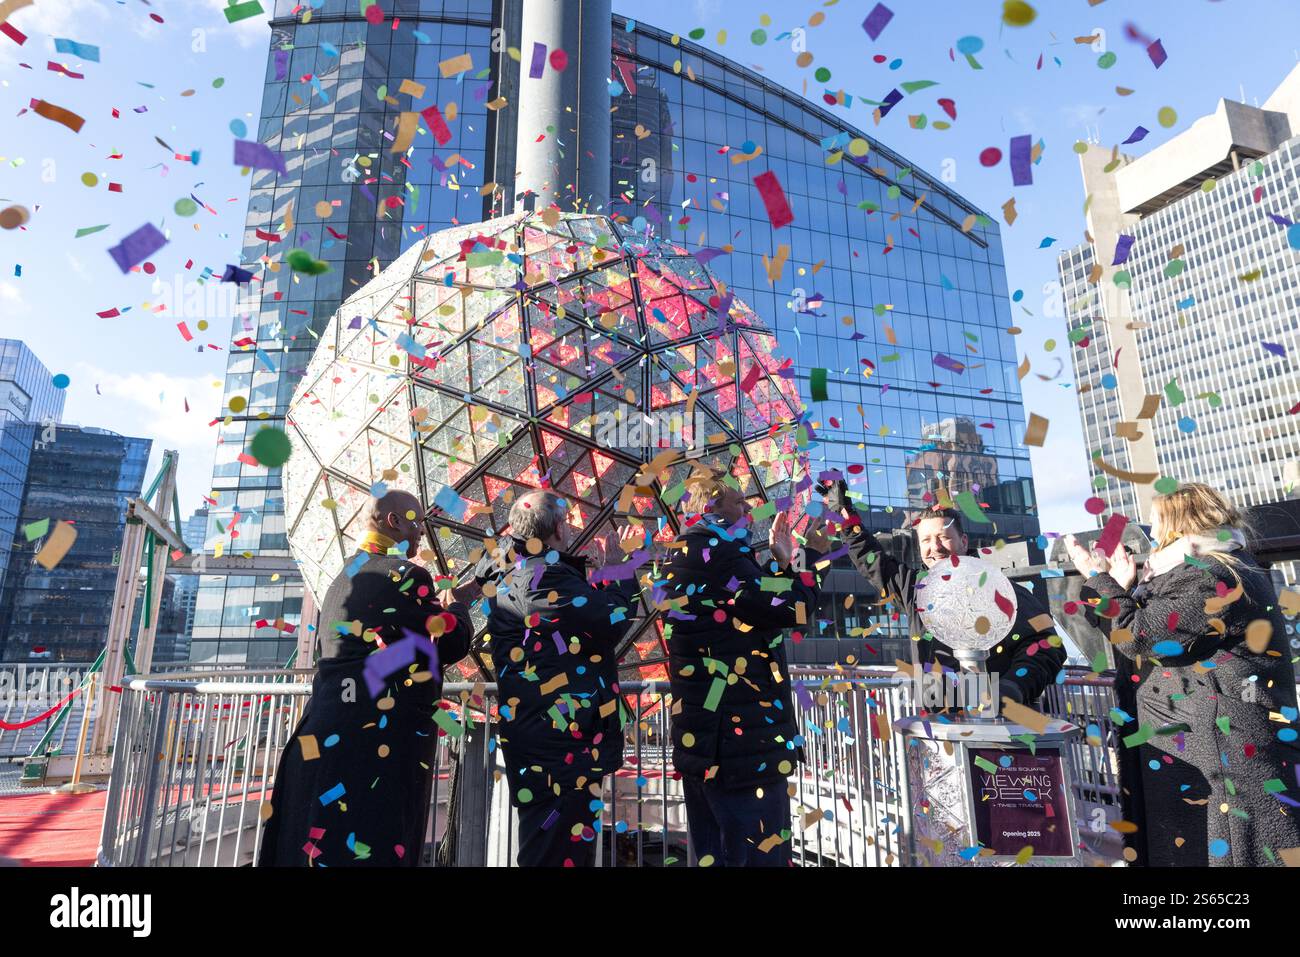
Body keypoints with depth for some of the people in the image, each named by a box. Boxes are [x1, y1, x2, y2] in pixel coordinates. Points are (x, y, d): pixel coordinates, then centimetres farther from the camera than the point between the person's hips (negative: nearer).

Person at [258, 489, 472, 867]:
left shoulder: (343, 578, 16)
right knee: (373, 846, -3)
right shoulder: (405, 575, -11)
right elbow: (453, 645, -8)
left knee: (317, 847, 12)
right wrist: (459, 605, 11)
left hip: (325, 737, 9)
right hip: (382, 739, -9)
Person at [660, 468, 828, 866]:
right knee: (761, 854, 0)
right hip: (741, 735, -10)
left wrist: (779, 560, 19)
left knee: (716, 853, 18)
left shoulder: (684, 554, 15)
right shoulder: (715, 546, -15)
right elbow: (794, 609, -16)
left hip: (701, 736, 10)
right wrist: (812, 556, -1)